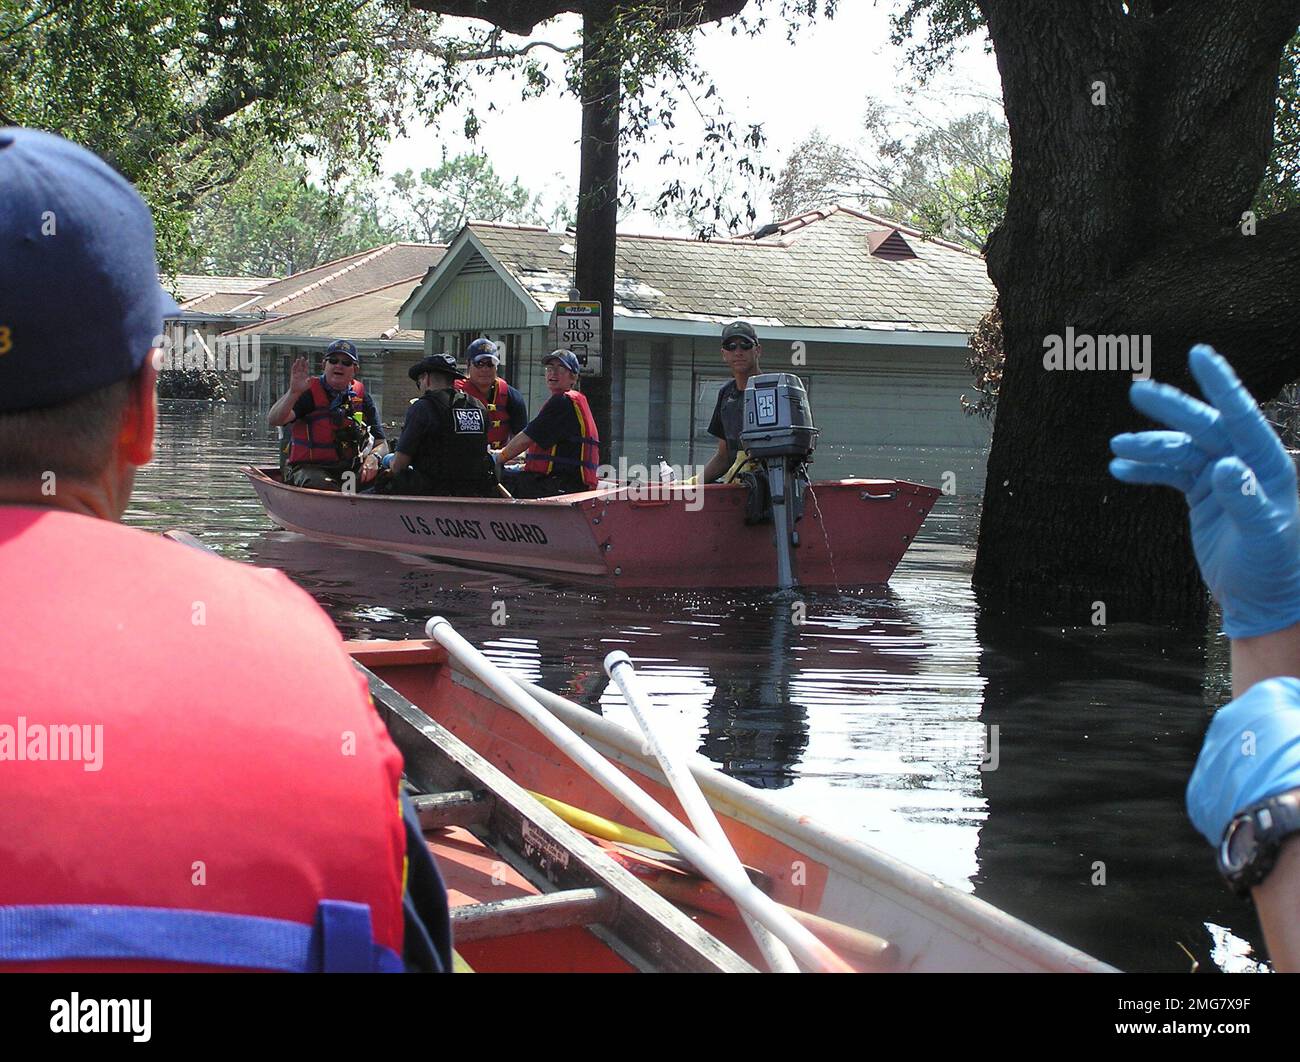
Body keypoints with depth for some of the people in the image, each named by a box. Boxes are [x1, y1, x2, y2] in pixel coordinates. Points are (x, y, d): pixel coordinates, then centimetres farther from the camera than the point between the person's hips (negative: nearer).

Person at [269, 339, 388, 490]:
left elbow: (381, 443, 10)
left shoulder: (361, 396, 10)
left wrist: (373, 458, -14)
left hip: (351, 469, 4)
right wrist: (294, 392, -34)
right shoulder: (310, 392, -2)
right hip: (309, 468, -4)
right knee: (326, 487, -38)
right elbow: (273, 420, -18)